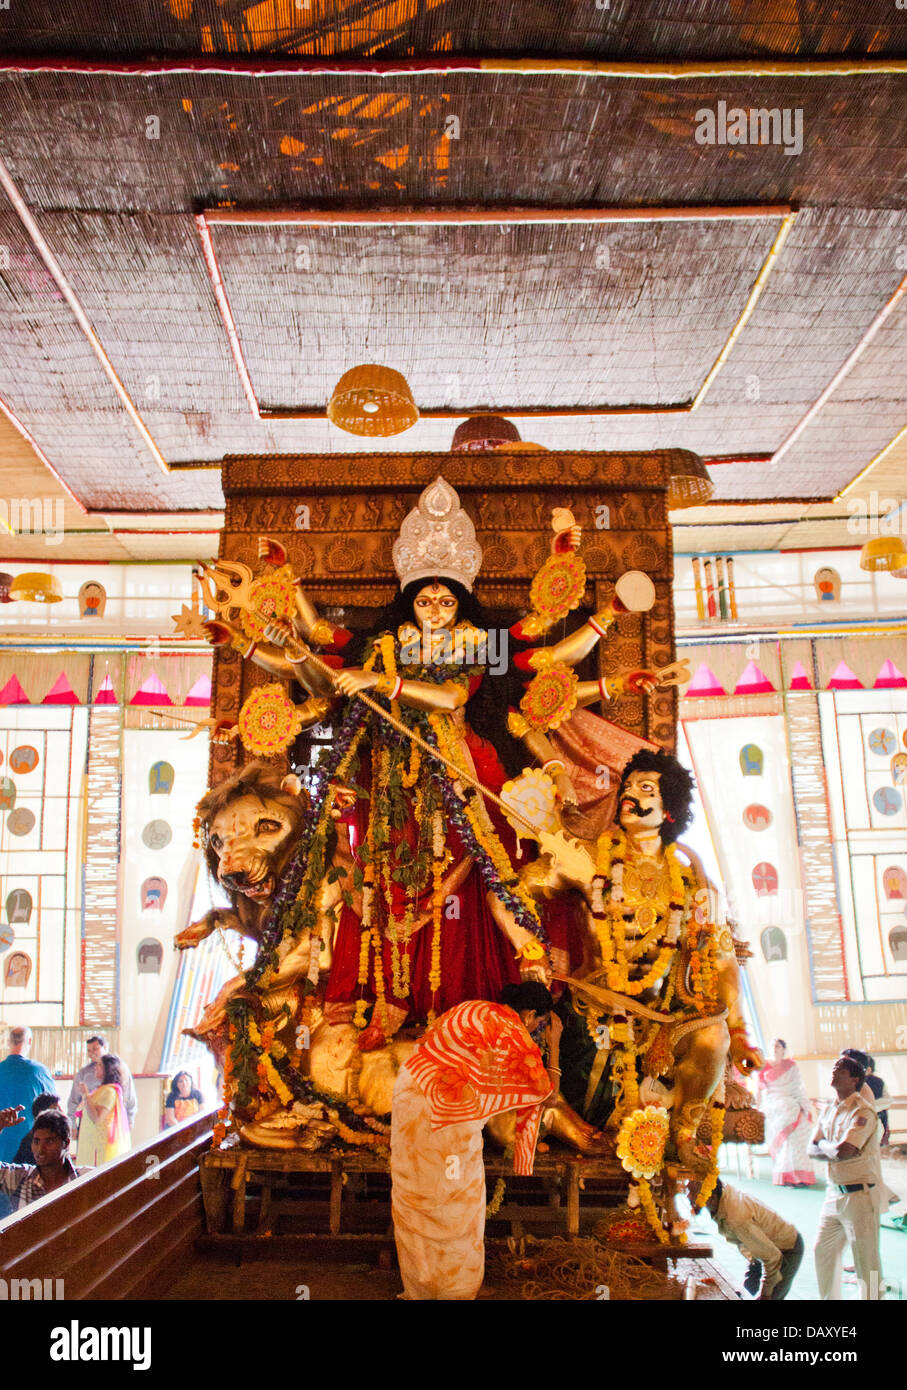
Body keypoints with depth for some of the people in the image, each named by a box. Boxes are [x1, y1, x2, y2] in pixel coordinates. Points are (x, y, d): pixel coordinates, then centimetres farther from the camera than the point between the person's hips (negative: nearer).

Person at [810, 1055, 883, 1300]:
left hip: (859, 1195, -8)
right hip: (834, 1193, 8)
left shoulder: (862, 1112, -15)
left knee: (866, 1260, 0)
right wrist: (835, 1149, -10)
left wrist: (824, 1144, -6)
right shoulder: (828, 1111, 11)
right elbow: (812, 1151, 8)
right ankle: (829, 1297, 31)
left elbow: (843, 1151, -25)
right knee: (823, 1251, 15)